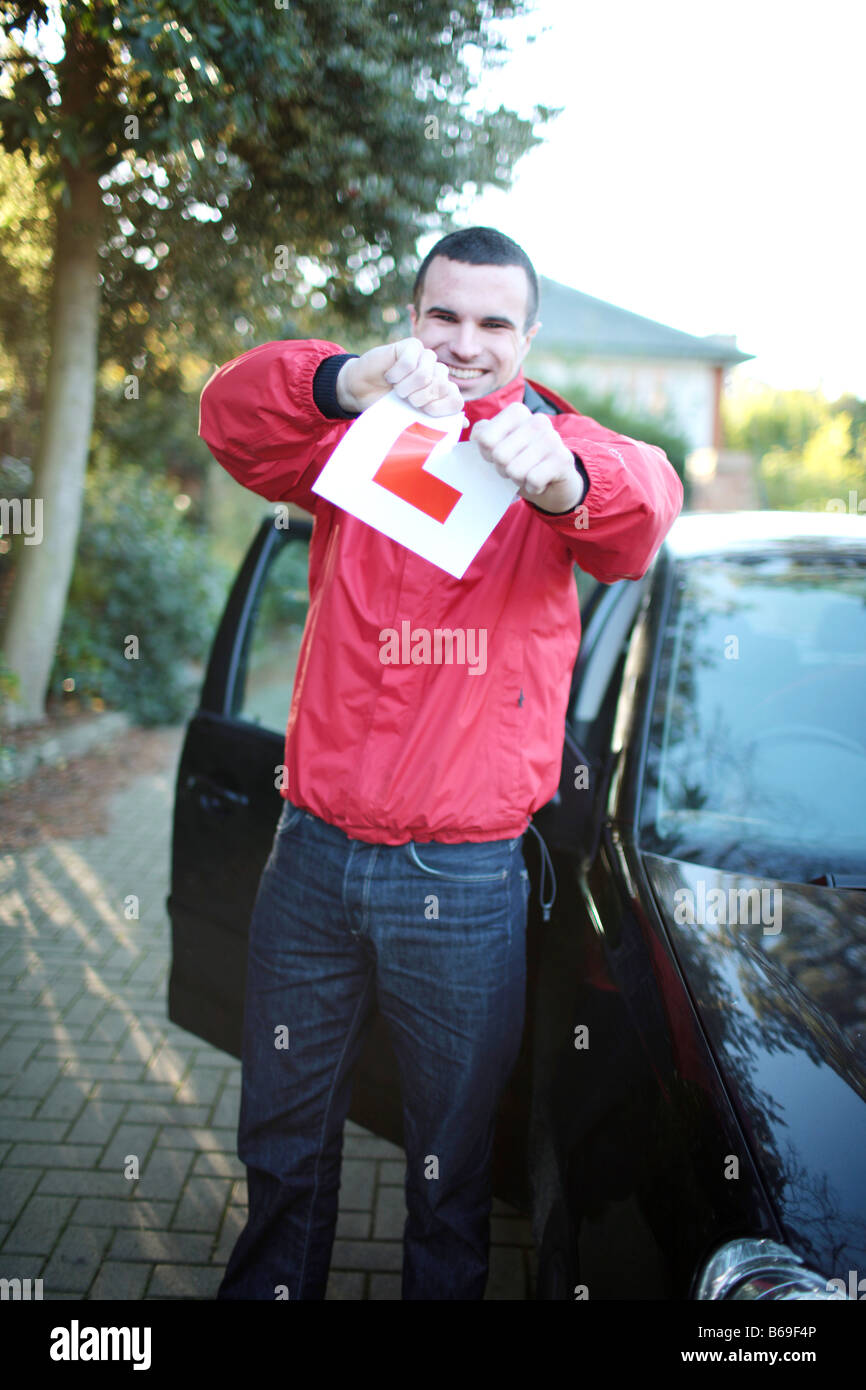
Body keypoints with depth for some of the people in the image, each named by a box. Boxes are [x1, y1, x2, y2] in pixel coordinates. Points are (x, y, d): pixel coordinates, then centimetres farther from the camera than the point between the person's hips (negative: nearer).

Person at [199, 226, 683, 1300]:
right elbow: (231, 416, -10)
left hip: (466, 879, -2)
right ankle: (269, 1286, 42)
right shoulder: (359, 432, 7)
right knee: (282, 1135, 19)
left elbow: (644, 507, -19)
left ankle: (443, 1290, 38)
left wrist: (561, 478, -42)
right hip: (315, 850, 2)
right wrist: (346, 379, -31)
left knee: (452, 1156, 14)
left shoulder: (559, 445, 2)